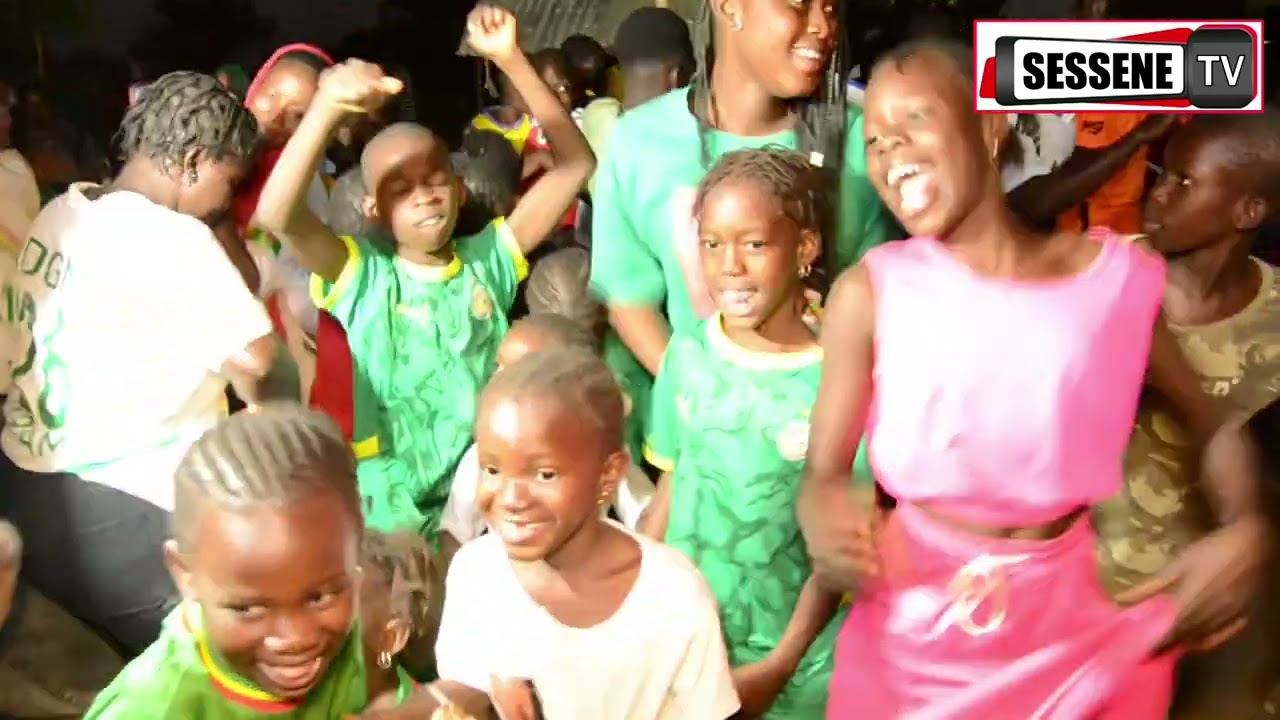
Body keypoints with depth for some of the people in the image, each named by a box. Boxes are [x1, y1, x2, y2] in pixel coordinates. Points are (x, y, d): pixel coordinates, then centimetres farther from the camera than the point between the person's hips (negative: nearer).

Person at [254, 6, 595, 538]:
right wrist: (328, 108, -36)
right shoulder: (364, 279, -6)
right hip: (393, 512, -1)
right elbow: (276, 215, -23)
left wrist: (511, 61, -16)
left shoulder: (488, 261, -1)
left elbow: (575, 164, -7)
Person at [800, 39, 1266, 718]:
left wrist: (1245, 531, -8)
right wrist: (822, 517, -30)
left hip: (1079, 633, 1)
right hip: (915, 635, -1)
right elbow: (824, 469, -8)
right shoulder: (870, 291, -8)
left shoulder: (1115, 277, -4)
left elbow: (1212, 423, 9)